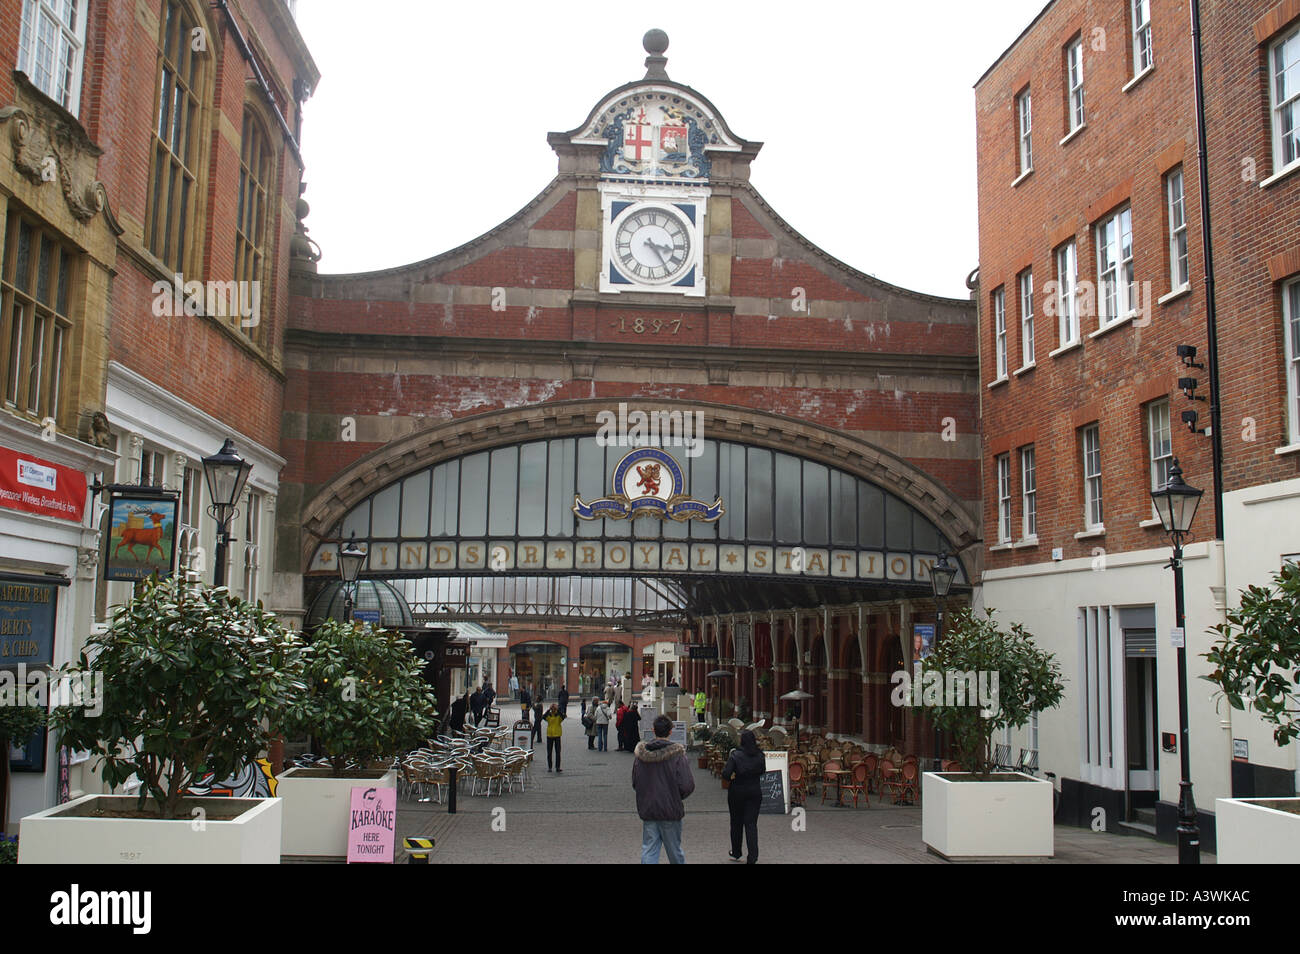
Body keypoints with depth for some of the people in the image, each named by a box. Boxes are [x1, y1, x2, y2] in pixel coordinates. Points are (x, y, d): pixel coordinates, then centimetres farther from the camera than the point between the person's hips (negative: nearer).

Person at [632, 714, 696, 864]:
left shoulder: (642, 754, -2)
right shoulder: (676, 753, -13)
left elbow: (634, 783, 7)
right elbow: (687, 785, -16)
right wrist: (677, 797, 4)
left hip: (647, 810, 3)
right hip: (671, 811, -3)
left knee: (648, 851, 6)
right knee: (674, 851, 13)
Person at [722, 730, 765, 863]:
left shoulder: (735, 755, -14)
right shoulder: (760, 755, -3)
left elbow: (725, 773, -19)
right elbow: (762, 771, 10)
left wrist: (731, 777, -1)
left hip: (737, 792, -2)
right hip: (755, 791, 2)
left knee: (736, 822, 14)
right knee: (751, 823, 3)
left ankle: (736, 853, 28)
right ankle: (752, 857, -4)